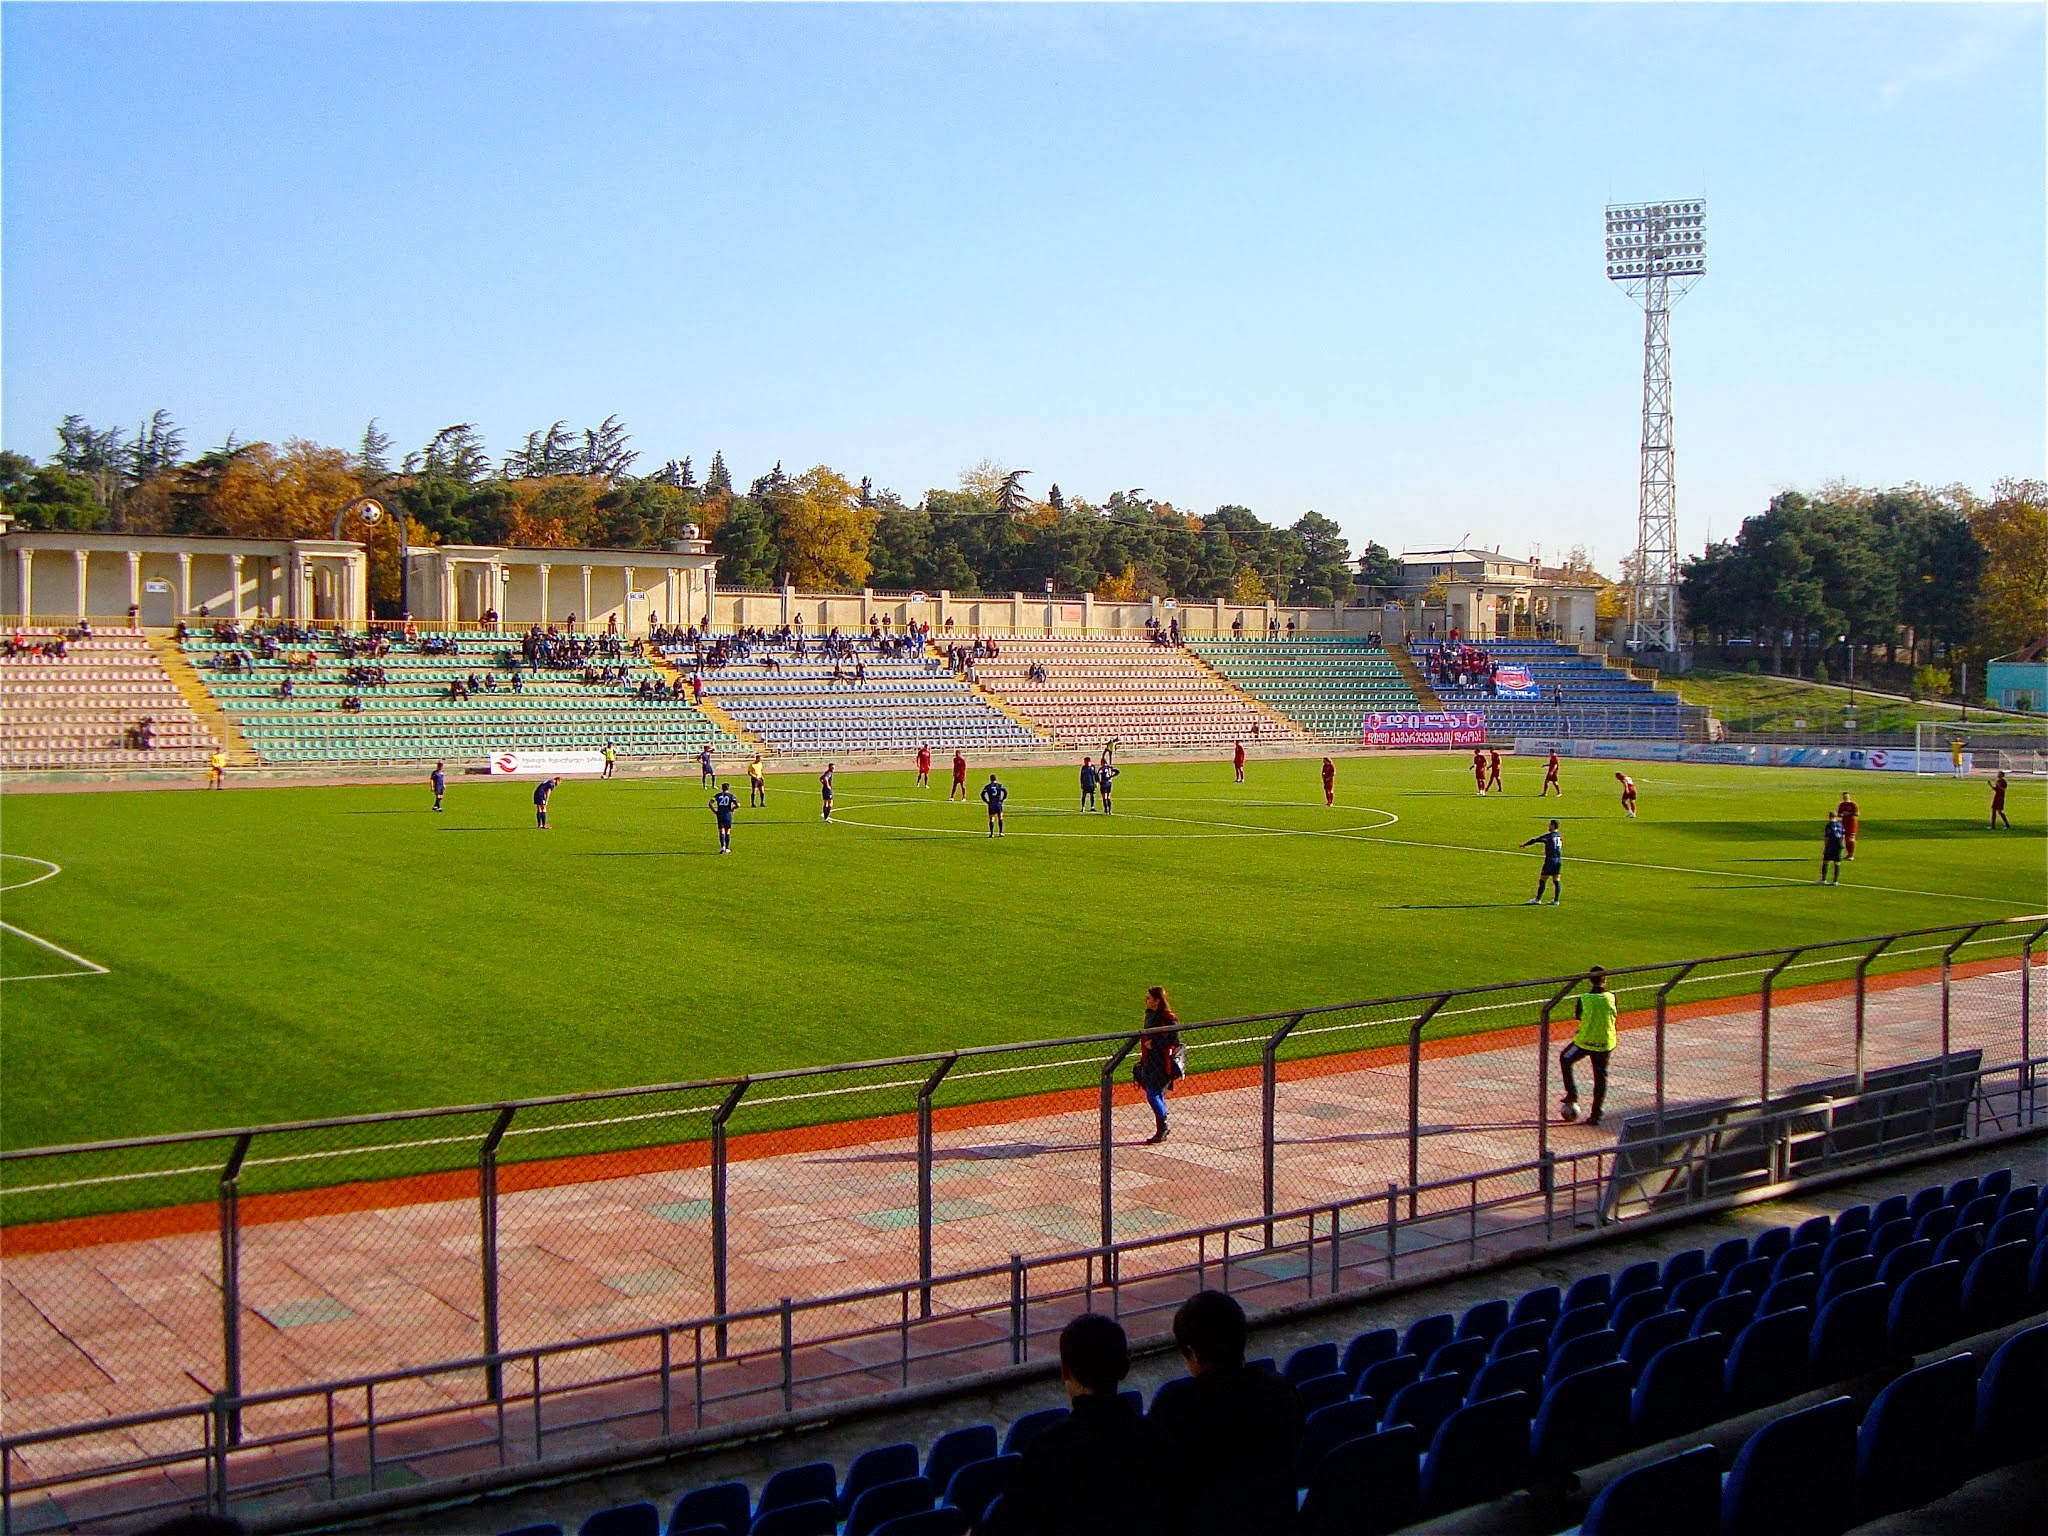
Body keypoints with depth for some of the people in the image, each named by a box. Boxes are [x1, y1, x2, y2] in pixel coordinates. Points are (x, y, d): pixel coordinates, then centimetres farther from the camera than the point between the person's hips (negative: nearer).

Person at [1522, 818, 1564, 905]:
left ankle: (1537, 899, 6)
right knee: (1556, 881, 6)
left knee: (1542, 880, 2)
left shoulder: (1548, 836, -11)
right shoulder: (1560, 836, 9)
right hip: (1559, 860, 7)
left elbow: (1535, 840, -8)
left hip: (1550, 860, -7)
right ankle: (1556, 900, 5)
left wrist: (1524, 845, 3)